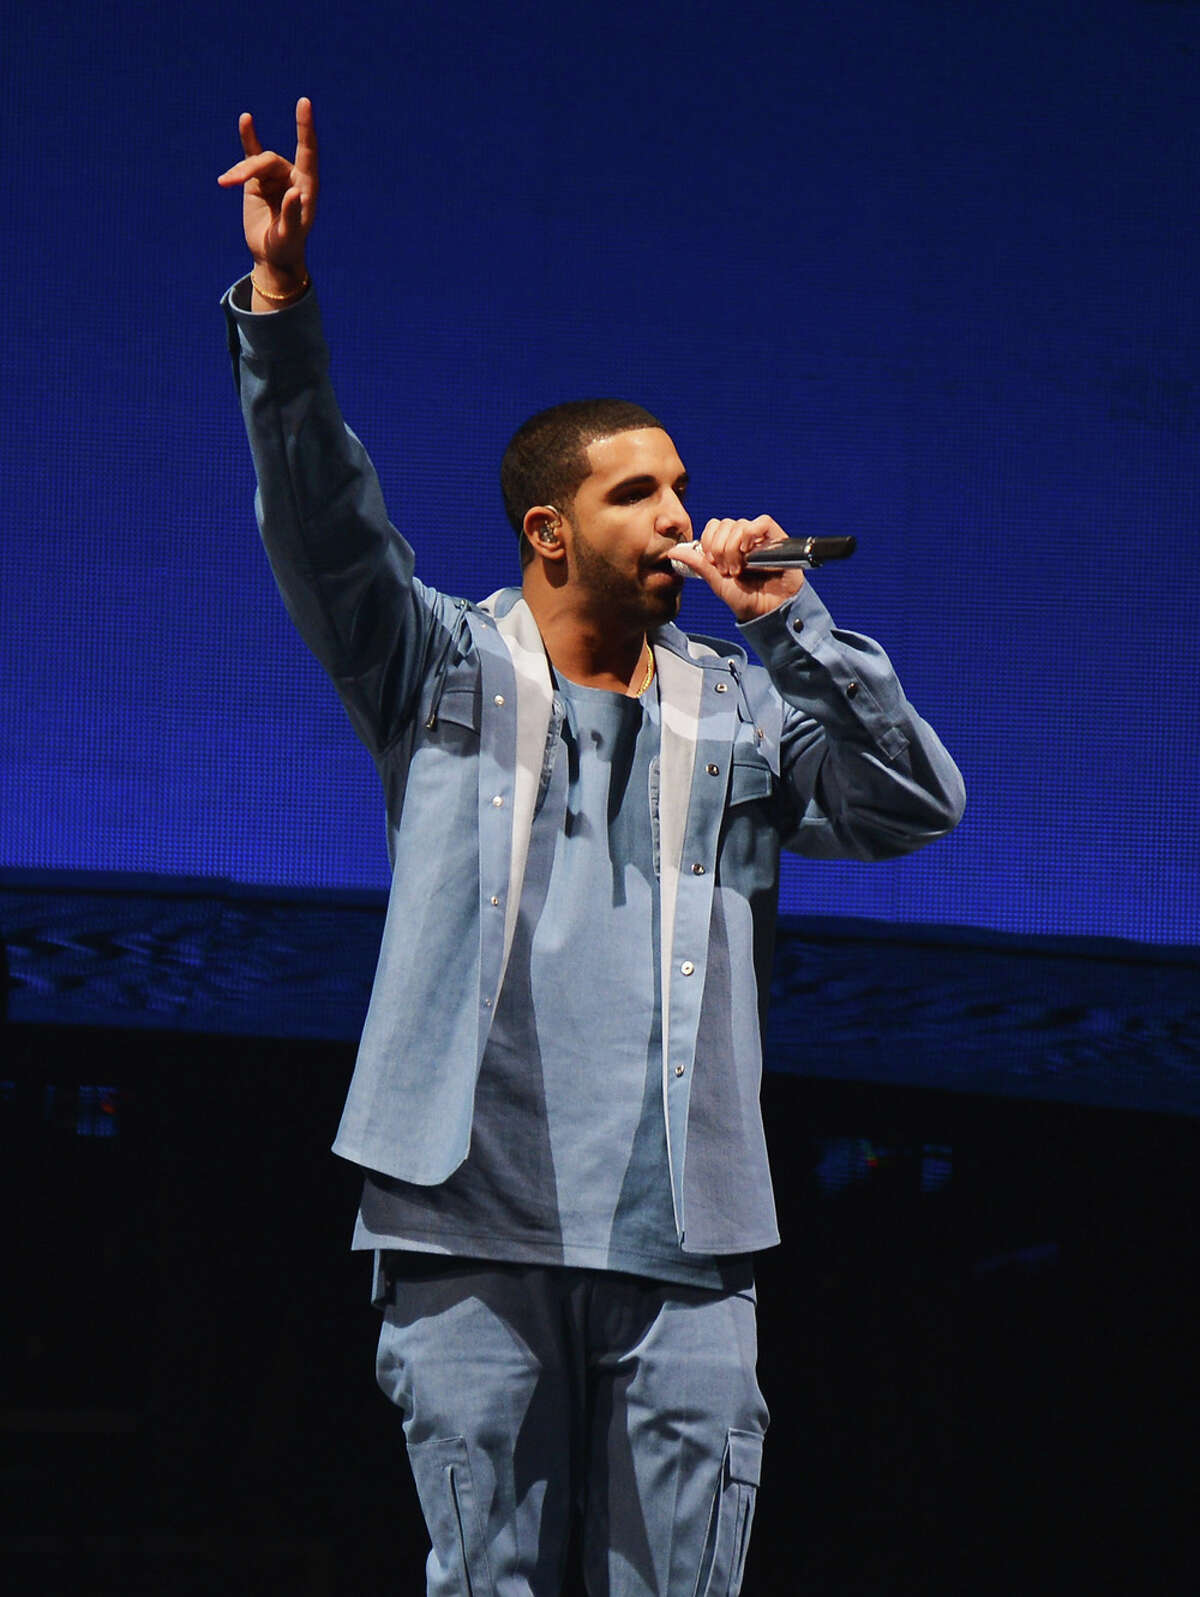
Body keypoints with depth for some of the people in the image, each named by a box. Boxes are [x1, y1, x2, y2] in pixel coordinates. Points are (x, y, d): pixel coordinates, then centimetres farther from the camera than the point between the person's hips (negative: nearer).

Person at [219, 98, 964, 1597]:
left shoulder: (740, 716, 15)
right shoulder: (445, 670, 9)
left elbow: (918, 802, 5)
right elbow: (320, 516, -4)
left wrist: (792, 623, -2)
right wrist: (278, 300, -18)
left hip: (682, 1245, 2)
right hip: (475, 1223, -2)